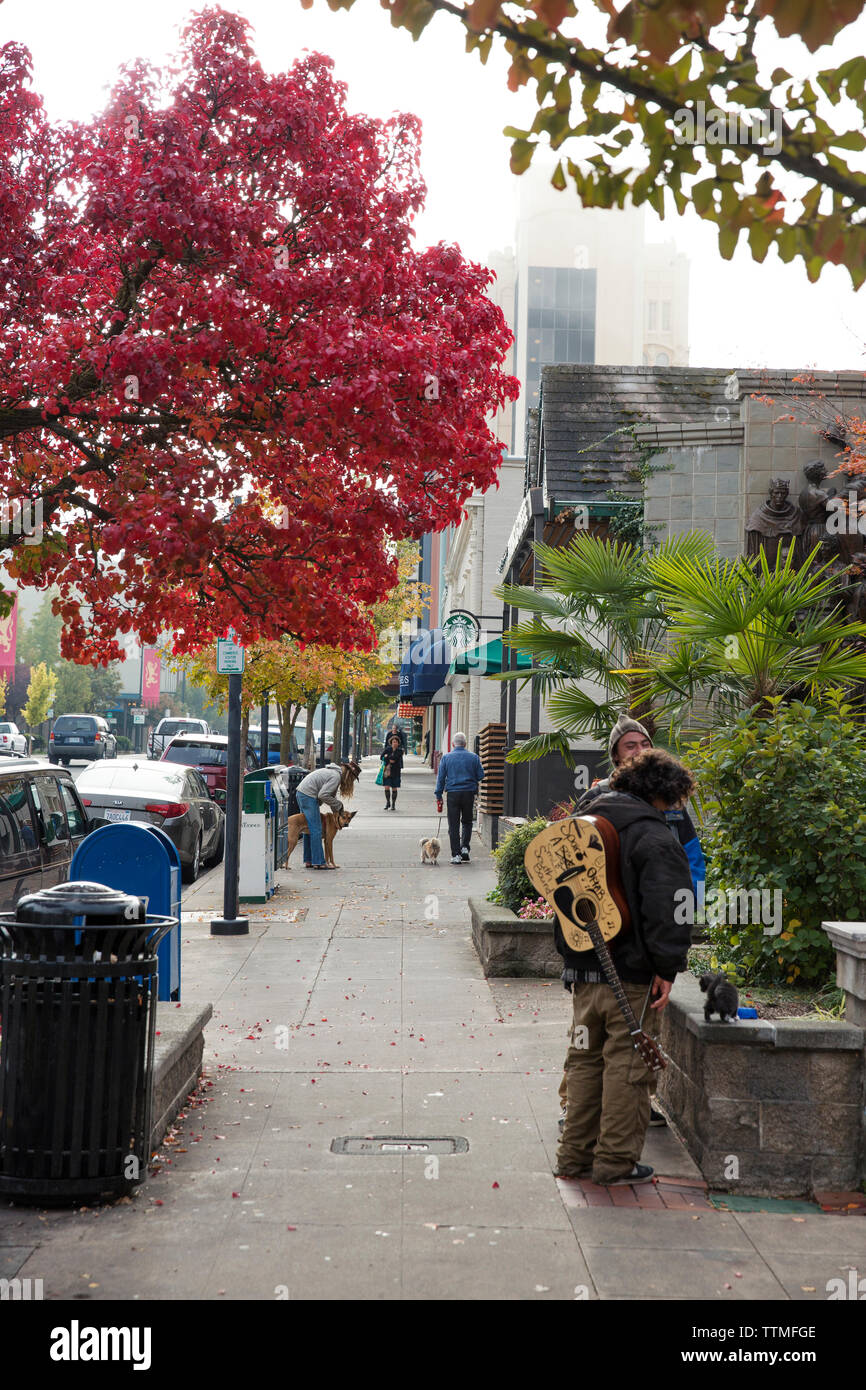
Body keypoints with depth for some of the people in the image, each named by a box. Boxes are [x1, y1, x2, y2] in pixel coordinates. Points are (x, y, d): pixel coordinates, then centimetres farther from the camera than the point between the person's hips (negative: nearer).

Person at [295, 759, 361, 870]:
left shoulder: (335, 771, 16)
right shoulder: (336, 776, -16)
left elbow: (331, 794, 18)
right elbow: (323, 795, -21)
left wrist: (337, 810, 7)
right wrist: (338, 805, -9)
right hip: (308, 796, -11)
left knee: (309, 829, 14)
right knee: (316, 830, -7)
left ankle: (308, 861, 18)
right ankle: (319, 862, -5)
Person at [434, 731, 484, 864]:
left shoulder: (447, 757, 0)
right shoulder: (474, 757, 1)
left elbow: (441, 777, 1)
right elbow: (481, 776, 4)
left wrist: (439, 795, 7)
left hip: (453, 794, -1)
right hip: (469, 793, 1)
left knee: (453, 825, 3)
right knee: (467, 822, 19)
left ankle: (456, 855, 0)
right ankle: (465, 847, 6)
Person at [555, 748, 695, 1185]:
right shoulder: (652, 838, -14)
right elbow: (665, 908, -21)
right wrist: (667, 968, -16)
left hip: (582, 969, 7)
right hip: (631, 974, -7)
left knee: (585, 1060, 16)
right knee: (627, 1065, 2)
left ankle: (575, 1156, 21)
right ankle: (616, 1162, 8)